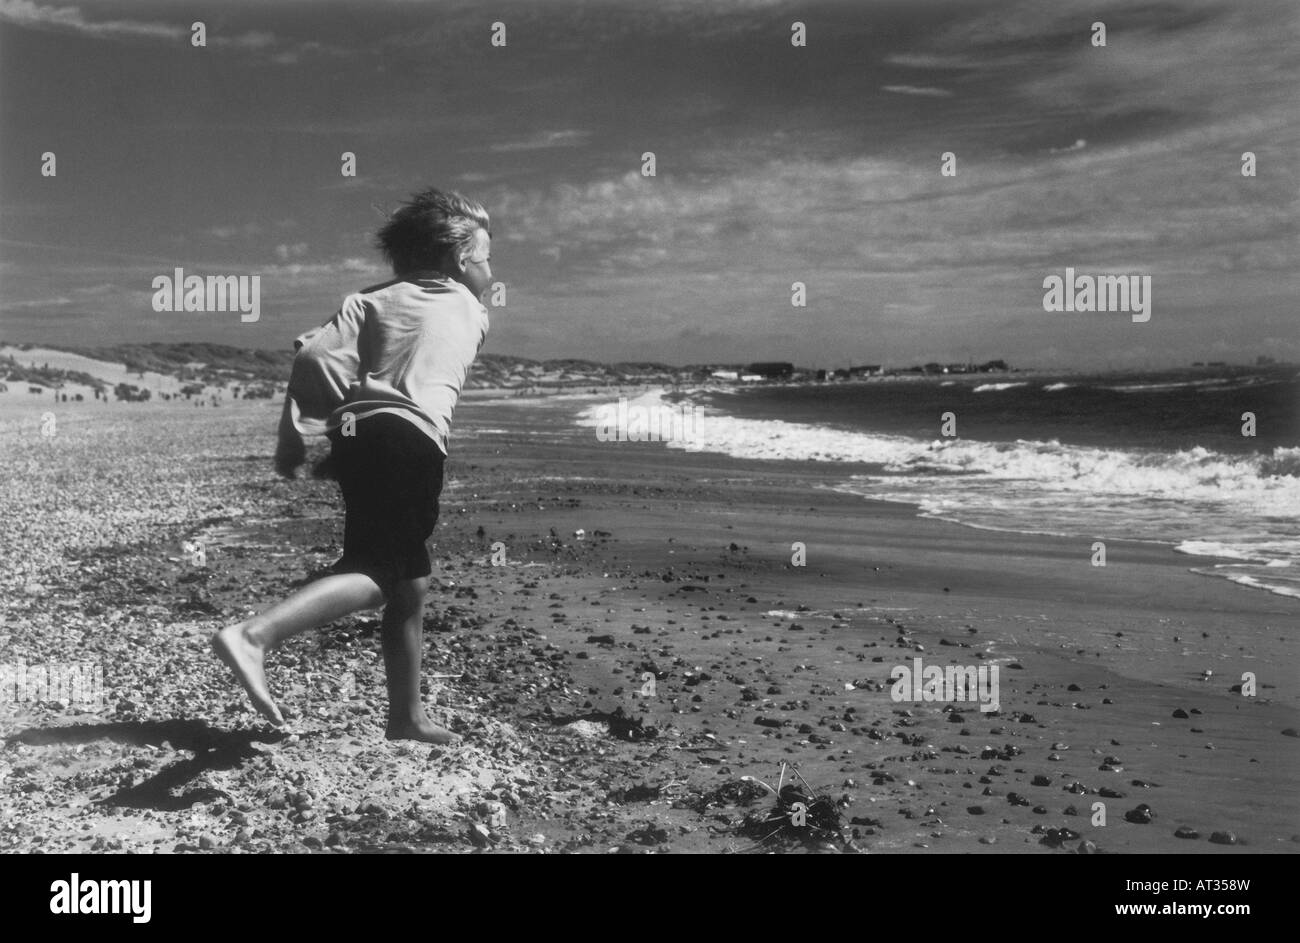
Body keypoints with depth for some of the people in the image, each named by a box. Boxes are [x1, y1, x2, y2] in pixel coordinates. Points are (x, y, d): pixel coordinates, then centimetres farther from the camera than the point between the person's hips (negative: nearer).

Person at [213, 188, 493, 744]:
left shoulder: (372, 300, 18)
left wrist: (292, 435, 5)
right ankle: (254, 634, -36)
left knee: (409, 583, 15)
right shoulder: (472, 312, 18)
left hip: (356, 430, 5)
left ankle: (407, 717, 24)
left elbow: (316, 357, 1)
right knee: (374, 573, -14)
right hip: (414, 437, -5)